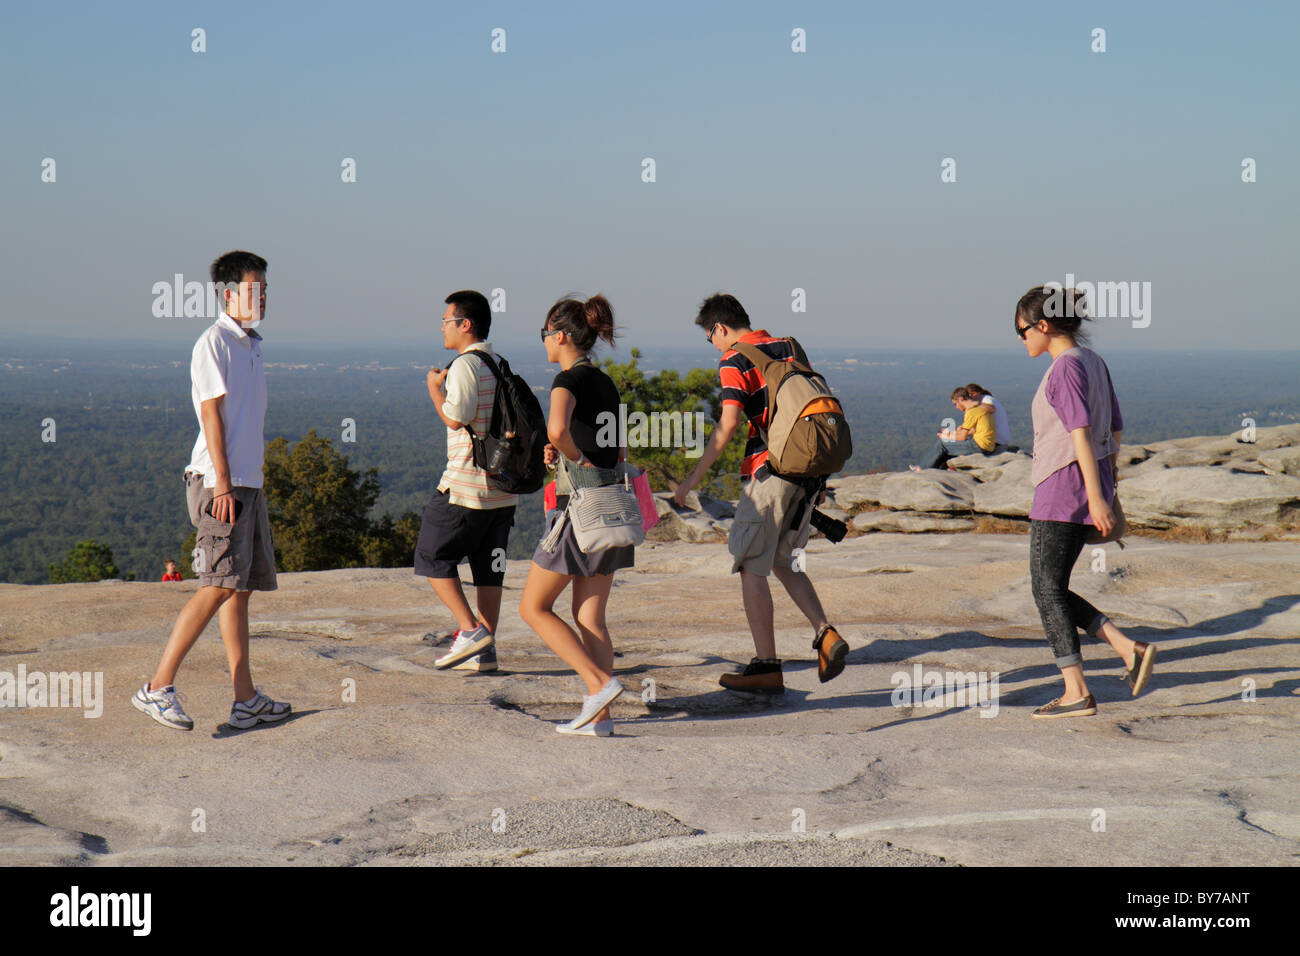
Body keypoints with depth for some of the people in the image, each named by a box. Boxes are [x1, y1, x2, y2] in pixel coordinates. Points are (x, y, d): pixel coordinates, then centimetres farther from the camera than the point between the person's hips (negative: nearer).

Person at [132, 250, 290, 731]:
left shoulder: (249, 344, 19)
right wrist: (223, 484, -19)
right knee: (220, 584, -14)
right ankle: (159, 686, -11)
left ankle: (246, 699, 11)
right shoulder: (214, 341, -8)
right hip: (219, 481, -9)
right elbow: (211, 412, -14)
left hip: (246, 483, 9)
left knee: (241, 587, 8)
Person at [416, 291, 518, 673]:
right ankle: (484, 650, 9)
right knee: (488, 569, 9)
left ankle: (470, 630, -6)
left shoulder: (465, 364, -12)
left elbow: (456, 418, -21)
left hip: (465, 483, -8)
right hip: (501, 484, 8)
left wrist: (435, 388, -6)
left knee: (433, 557, 3)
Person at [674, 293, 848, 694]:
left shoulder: (733, 362, -6)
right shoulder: (788, 348, 15)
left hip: (767, 472, -7)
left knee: (752, 568, 1)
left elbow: (728, 425, -15)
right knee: (784, 562, 18)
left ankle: (767, 666, 1)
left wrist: (694, 479, -10)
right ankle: (825, 635, 0)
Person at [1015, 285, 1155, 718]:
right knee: (1053, 588, 13)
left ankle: (1076, 692, 0)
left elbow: (1081, 433, -21)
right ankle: (1128, 648, 4)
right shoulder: (1093, 361, 13)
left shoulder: (1066, 368, -14)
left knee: (1047, 589, -2)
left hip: (1063, 491, -10)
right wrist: (1107, 483, 27)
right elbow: (1115, 427, 19)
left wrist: (1095, 497, -25)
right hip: (1086, 489, 10)